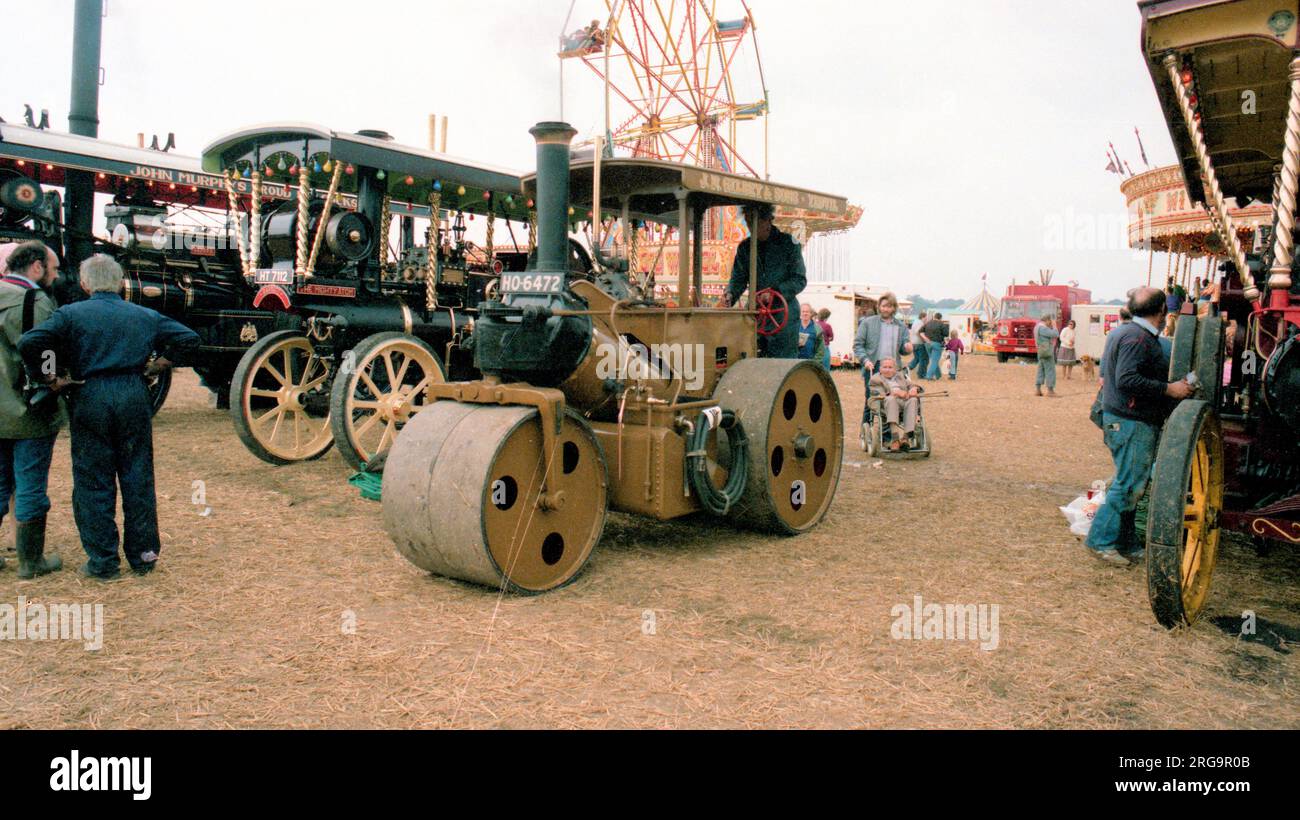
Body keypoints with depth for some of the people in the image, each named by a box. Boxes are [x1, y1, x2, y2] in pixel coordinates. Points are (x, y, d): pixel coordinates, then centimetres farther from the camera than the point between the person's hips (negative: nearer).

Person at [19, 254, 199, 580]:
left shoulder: (70, 314, -1)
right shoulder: (145, 316, 9)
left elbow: (29, 343, -14)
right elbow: (188, 338, 7)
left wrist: (48, 379, -3)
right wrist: (161, 363, 10)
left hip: (91, 399, -2)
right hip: (135, 397, 3)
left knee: (93, 482, 6)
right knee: (138, 479, 11)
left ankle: (103, 562, 11)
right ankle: (143, 554, 17)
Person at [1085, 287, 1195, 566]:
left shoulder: (1121, 332, 14)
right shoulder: (1139, 337, -17)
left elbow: (1105, 374, 21)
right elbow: (1127, 380, -26)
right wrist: (1169, 389, -22)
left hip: (1116, 419, 11)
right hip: (1133, 424, -11)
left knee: (1130, 485, 15)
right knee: (1128, 486, -5)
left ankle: (1125, 544, 22)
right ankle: (1102, 541, 2)